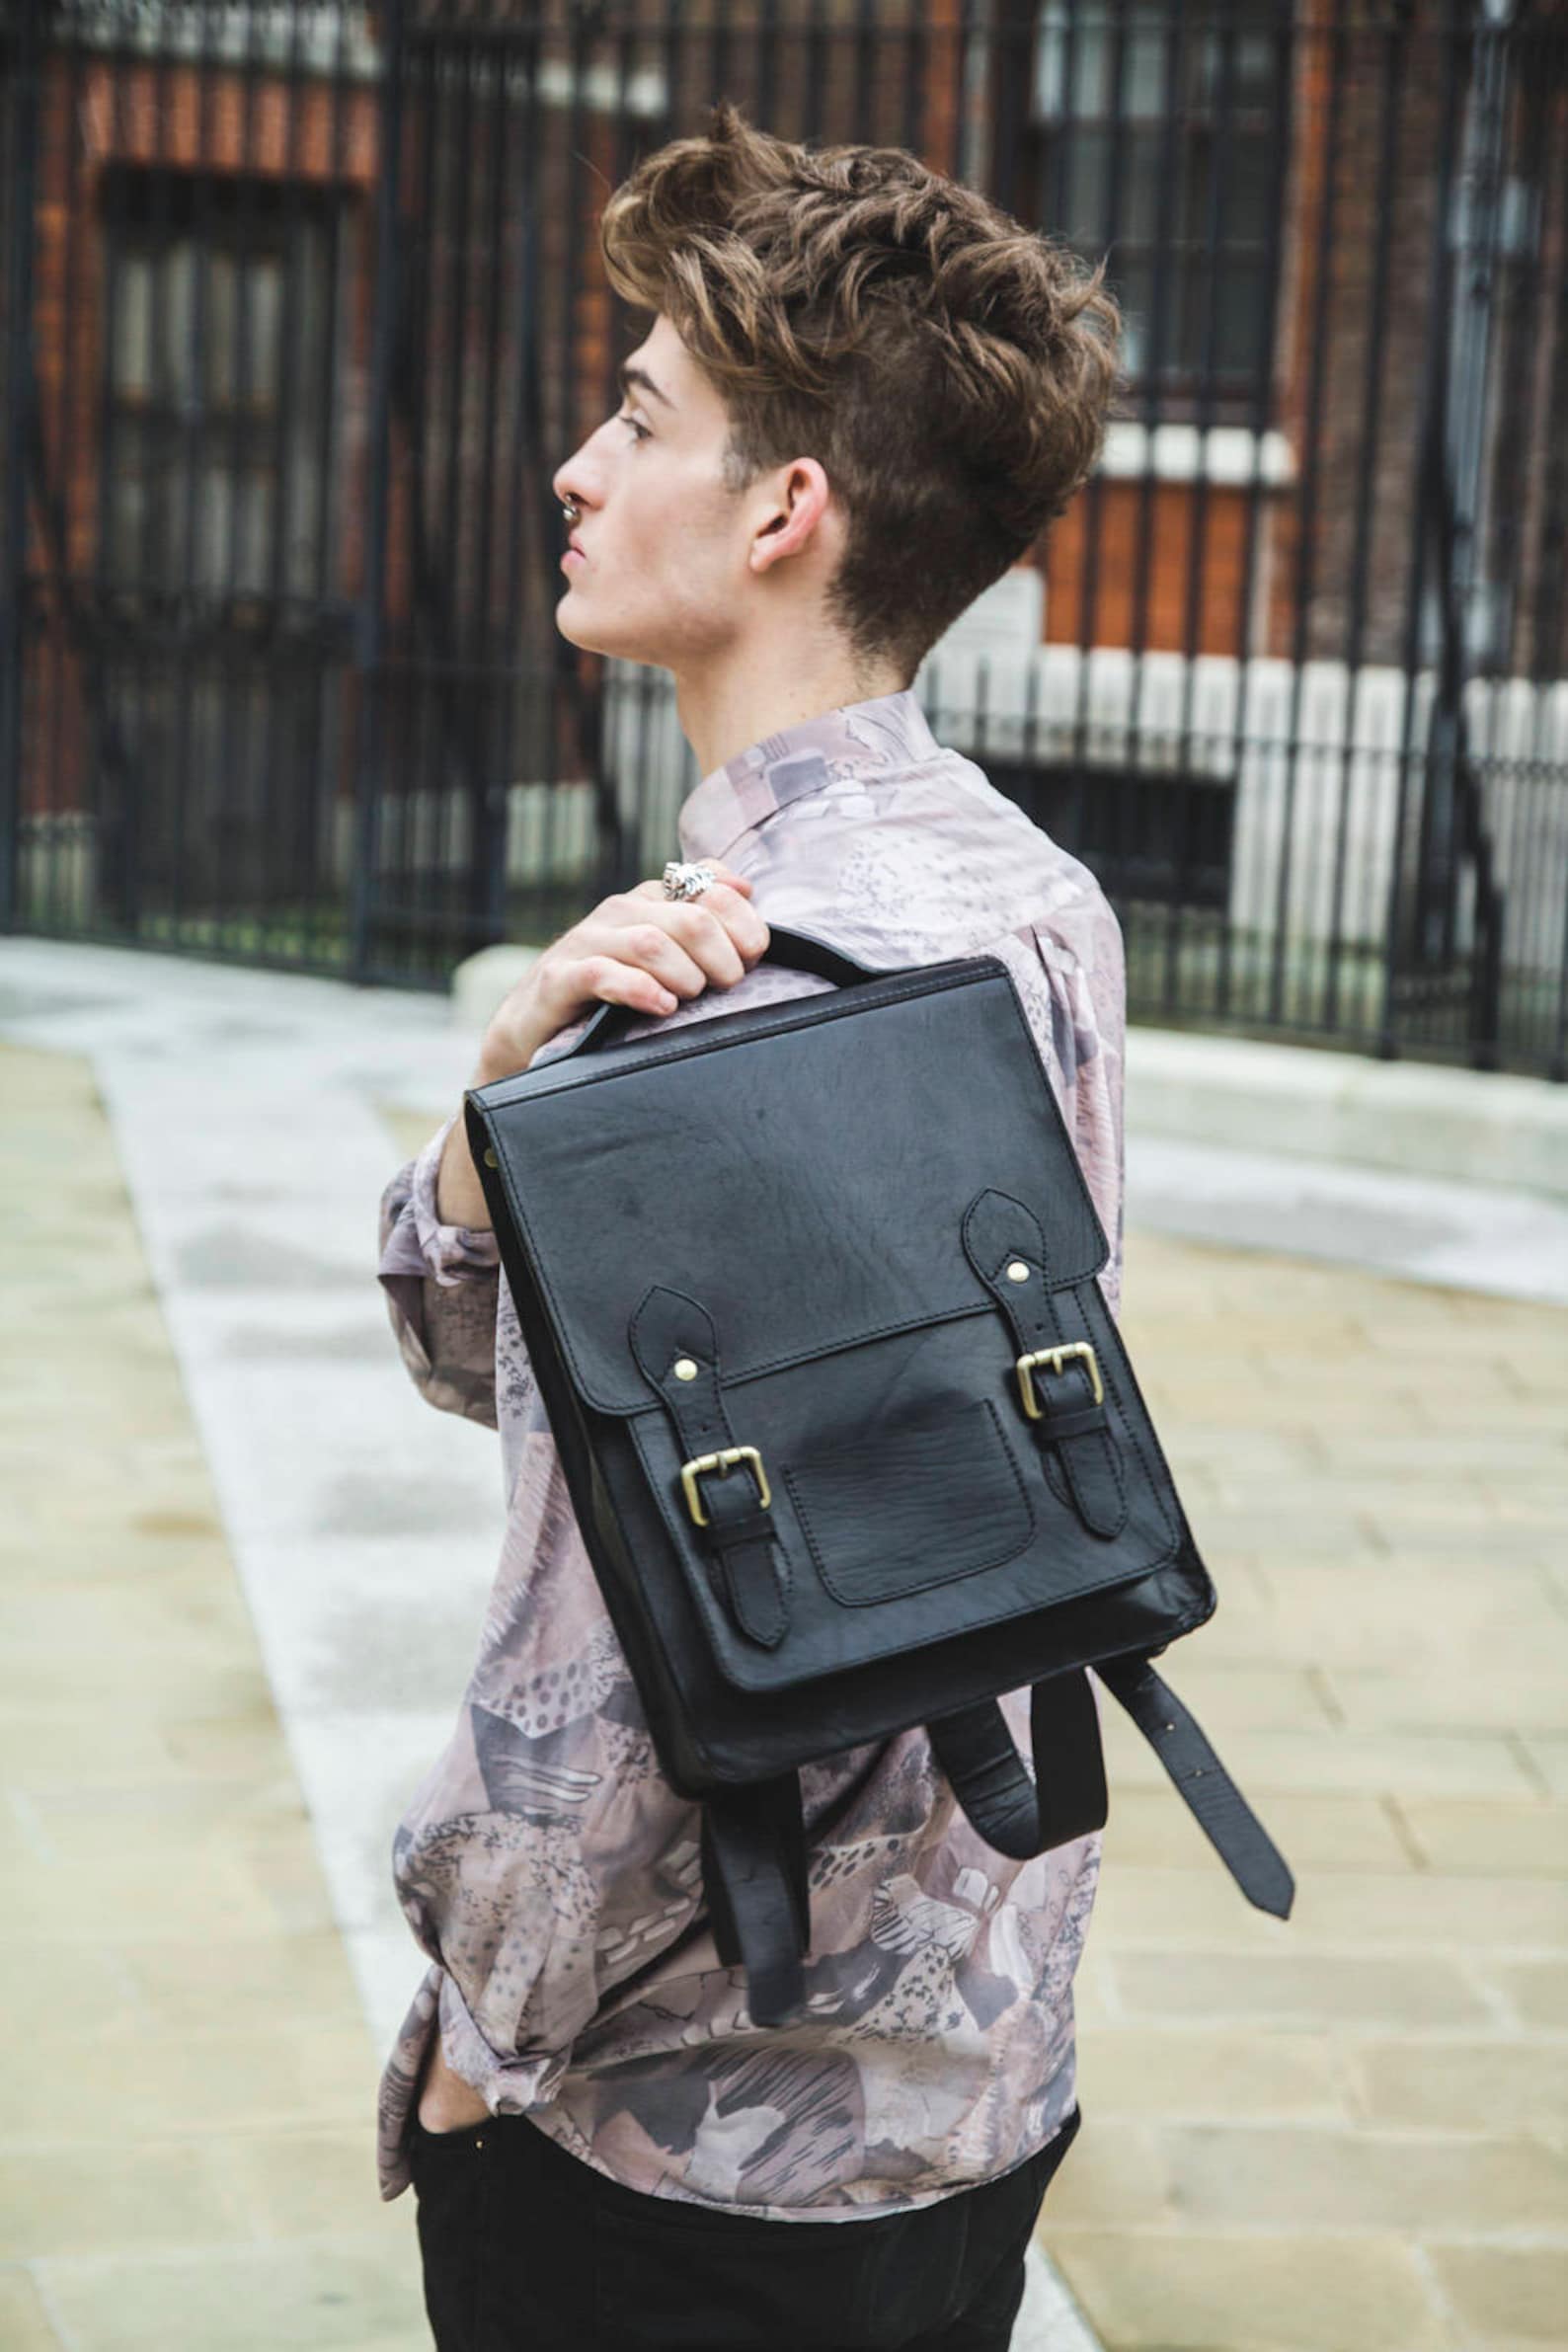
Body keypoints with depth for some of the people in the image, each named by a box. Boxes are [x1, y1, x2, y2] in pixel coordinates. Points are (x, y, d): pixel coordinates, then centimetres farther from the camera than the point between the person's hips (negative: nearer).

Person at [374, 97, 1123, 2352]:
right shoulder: (1034, 896, 5)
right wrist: (529, 1049, -16)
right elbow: (480, 1340, 4)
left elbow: (646, 1622, -27)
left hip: (691, 2147, -8)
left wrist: (487, 2038, -12)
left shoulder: (770, 961, -24)